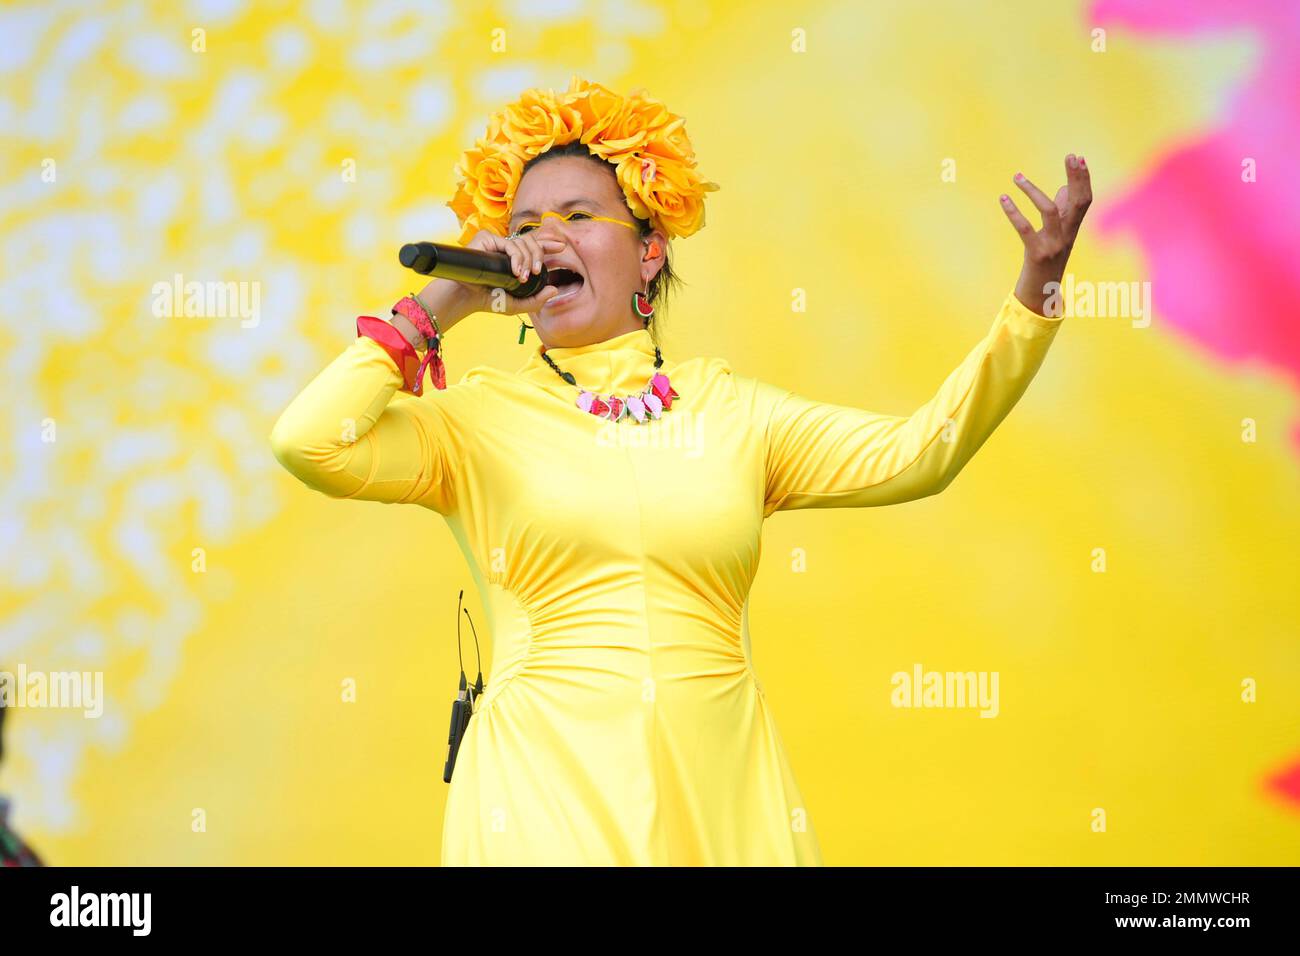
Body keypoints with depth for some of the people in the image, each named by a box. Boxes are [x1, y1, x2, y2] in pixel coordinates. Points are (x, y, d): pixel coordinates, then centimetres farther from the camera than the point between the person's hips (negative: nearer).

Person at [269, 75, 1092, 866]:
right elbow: (307, 444, -11)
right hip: (546, 787, -2)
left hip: (717, 787, 2)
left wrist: (1034, 296, -3)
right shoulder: (477, 415, 4)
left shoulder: (730, 410, 10)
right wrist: (440, 304, -3)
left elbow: (915, 453, 5)